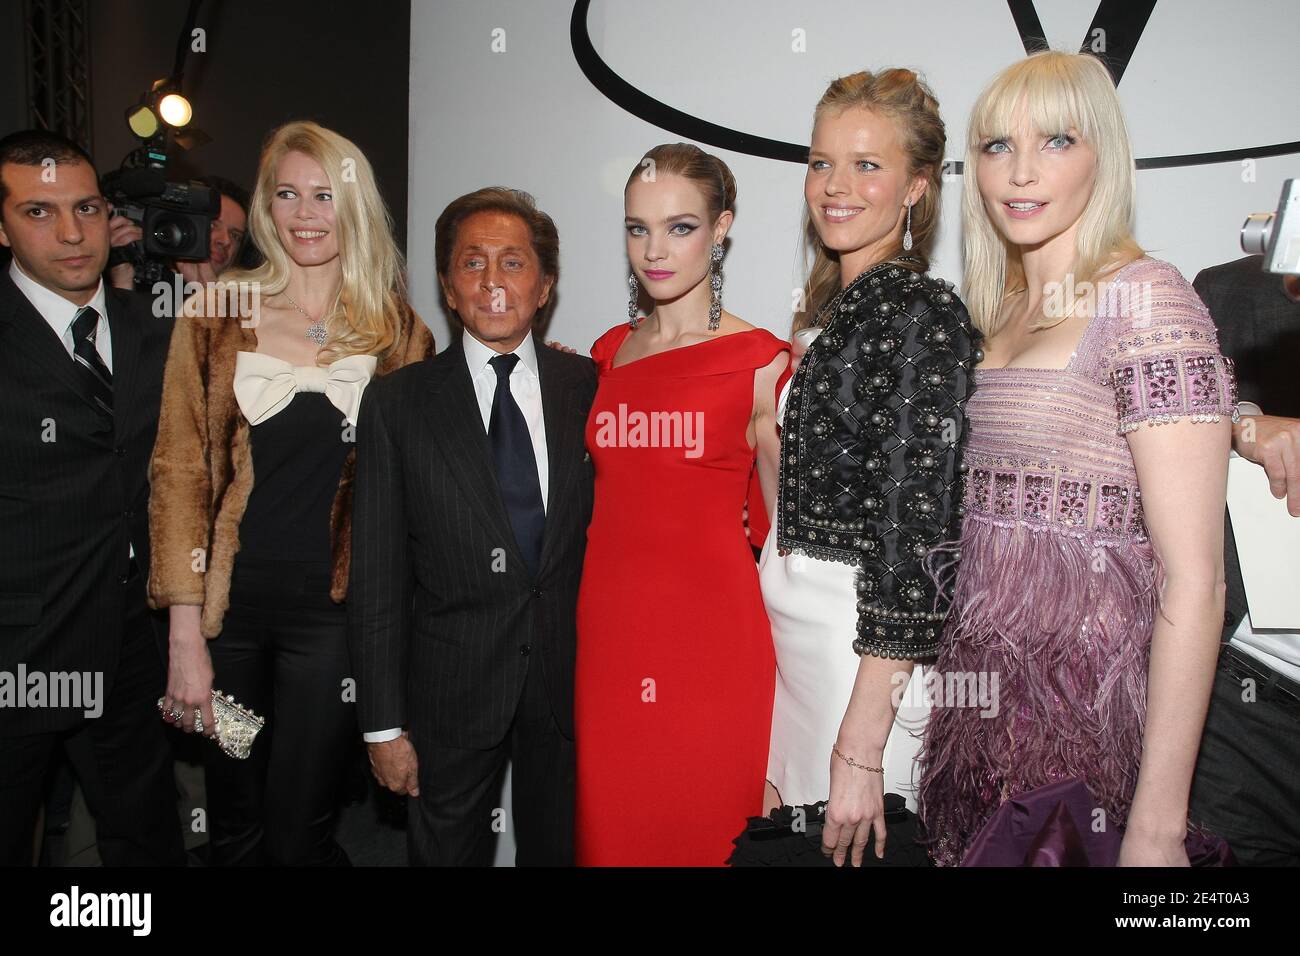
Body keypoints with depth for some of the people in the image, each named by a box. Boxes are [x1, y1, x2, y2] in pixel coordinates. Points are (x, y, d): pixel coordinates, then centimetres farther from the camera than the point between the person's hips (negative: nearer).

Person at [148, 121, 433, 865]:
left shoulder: (398, 332, 3)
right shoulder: (217, 316, 1)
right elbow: (179, 471, -1)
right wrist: (186, 637, -5)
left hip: (332, 607, -1)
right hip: (230, 601, 1)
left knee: (298, 831, 4)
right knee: (234, 829, 14)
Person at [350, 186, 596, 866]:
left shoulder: (591, 388, -1)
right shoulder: (398, 403, -4)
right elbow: (376, 576, -4)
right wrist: (383, 725, -5)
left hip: (572, 682, 1)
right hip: (450, 691, -1)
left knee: (560, 849, 18)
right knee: (446, 854, 16)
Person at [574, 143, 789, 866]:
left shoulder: (762, 361, -5)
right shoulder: (606, 354, 10)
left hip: (713, 641, -4)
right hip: (609, 637, 4)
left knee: (705, 833, 9)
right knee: (610, 832, 15)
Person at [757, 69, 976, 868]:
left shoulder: (922, 313, -15)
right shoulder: (838, 307, 11)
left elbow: (914, 537, -19)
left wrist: (860, 749, -19)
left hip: (867, 651, -8)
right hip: (797, 632, 8)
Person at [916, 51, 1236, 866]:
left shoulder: (1143, 297, -12)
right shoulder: (1005, 312, 10)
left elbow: (1193, 582, -17)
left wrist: (1158, 827, -17)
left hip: (1085, 706, -7)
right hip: (987, 699, 7)